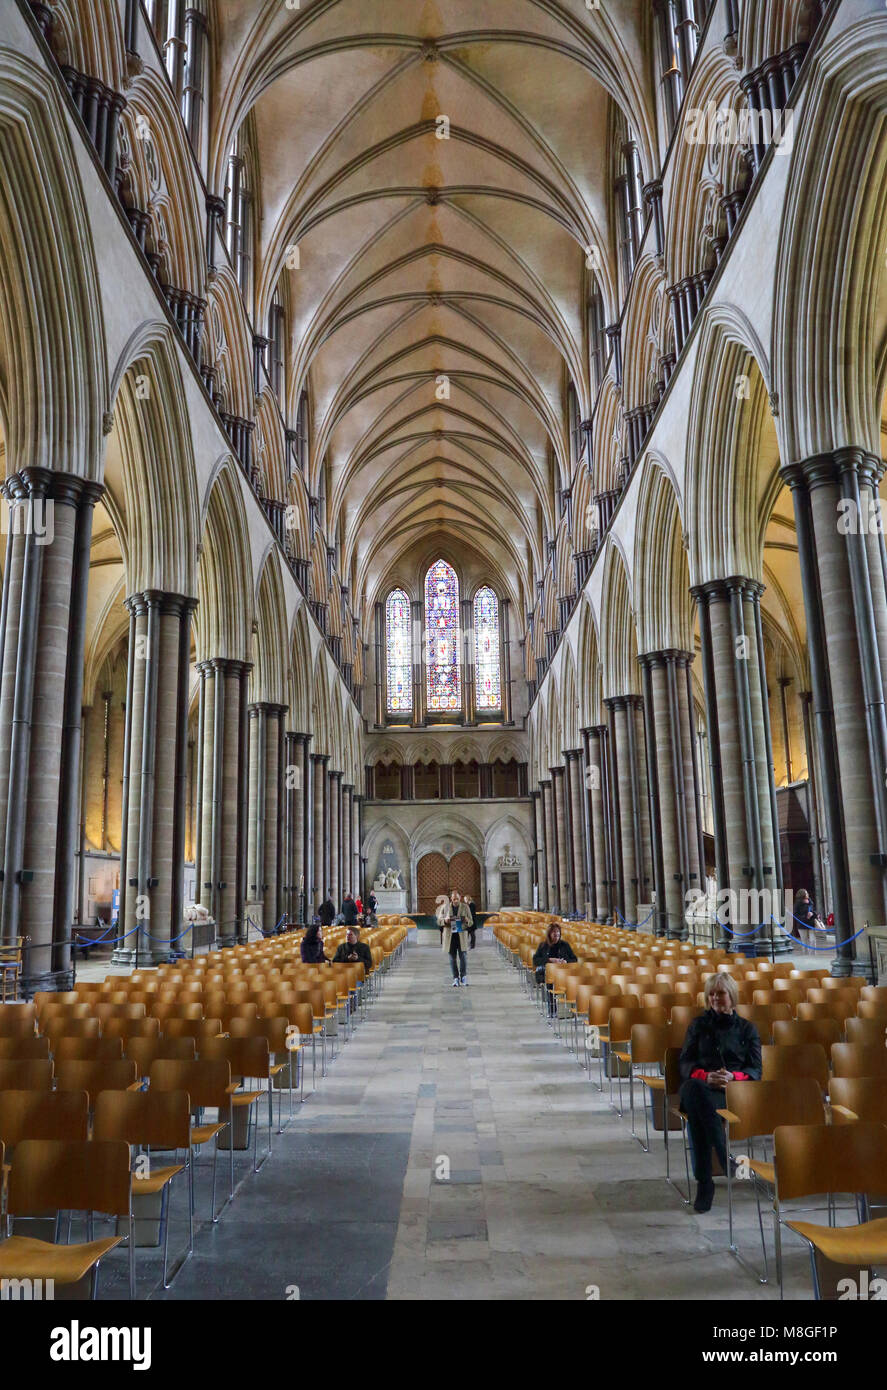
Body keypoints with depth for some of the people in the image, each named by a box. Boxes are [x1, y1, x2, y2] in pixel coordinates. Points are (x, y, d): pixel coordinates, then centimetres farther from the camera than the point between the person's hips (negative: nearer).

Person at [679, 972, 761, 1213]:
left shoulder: (747, 1028, 20)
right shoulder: (699, 1025, 22)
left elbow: (755, 1070, 10)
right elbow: (686, 1064, 11)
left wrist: (732, 1077, -13)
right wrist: (706, 1076, -12)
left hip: (734, 1092, -1)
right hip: (700, 1088, 1)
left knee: (697, 1105, -38)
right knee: (692, 1089, -41)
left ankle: (704, 1181, -37)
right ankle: (728, 1163, -39)